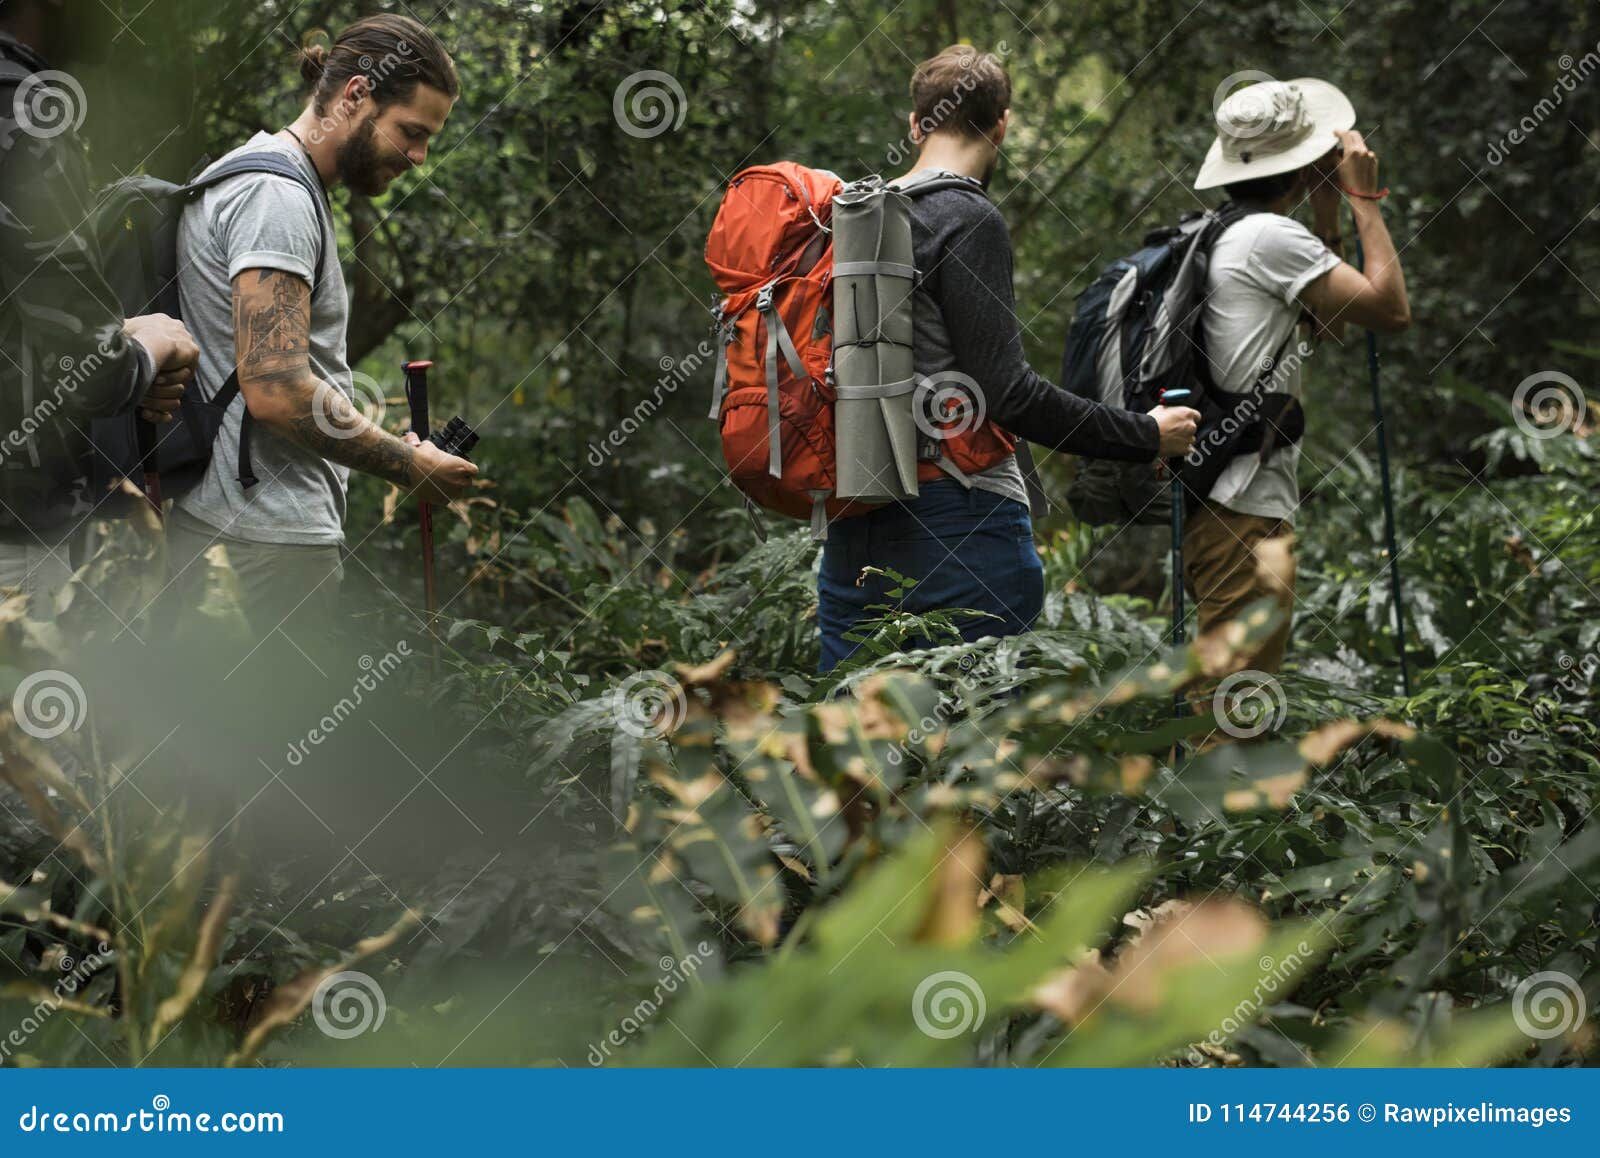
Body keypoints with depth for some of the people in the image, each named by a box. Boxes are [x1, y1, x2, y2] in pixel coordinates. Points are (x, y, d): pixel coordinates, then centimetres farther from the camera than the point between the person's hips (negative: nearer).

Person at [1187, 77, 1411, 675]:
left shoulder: (1225, 238, 18)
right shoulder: (1270, 237, -12)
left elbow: (1329, 320, 27)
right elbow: (1392, 309, -11)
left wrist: (1327, 218, 20)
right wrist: (1364, 198, -2)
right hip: (1245, 510, -11)